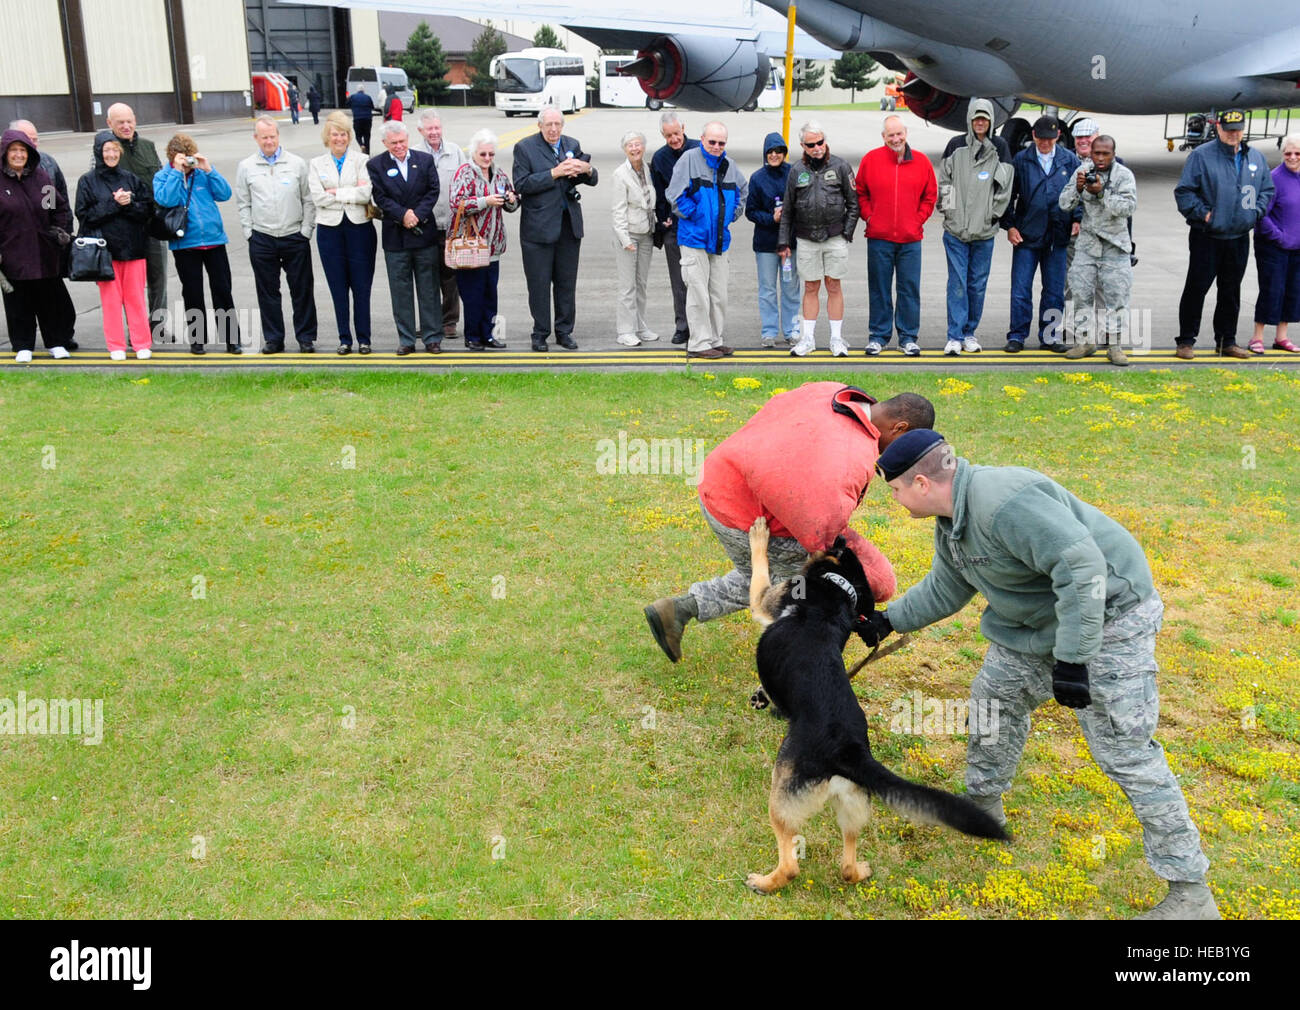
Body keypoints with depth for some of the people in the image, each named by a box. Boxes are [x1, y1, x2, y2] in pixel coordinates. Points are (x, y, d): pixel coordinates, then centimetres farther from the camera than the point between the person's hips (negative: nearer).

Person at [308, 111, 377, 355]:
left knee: (362, 286, 0)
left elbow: (366, 194, -10)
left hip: (359, 227, -1)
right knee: (338, 287, 5)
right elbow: (318, 197, -5)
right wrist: (351, 194, -7)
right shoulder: (316, 164, 9)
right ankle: (344, 339, 13)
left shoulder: (361, 160, 4)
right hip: (330, 229, 2)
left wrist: (336, 193, -9)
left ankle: (363, 339, 8)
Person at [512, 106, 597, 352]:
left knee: (567, 282, 9)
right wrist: (554, 173, -20)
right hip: (538, 227, -4)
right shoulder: (525, 147, -3)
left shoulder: (572, 145, 10)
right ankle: (540, 333, 13)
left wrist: (588, 170, -13)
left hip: (569, 224, 4)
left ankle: (564, 331, 20)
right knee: (539, 283, 2)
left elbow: (592, 181, 12)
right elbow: (521, 185, -14)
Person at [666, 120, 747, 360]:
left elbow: (742, 191, 27)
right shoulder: (689, 159, -7)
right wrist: (694, 215, -10)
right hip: (694, 238, -6)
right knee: (698, 294, -5)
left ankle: (715, 339, 20)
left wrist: (730, 216, 16)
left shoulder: (728, 165, 11)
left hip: (720, 239, 6)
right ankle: (698, 343, 2)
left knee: (719, 294, 10)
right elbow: (675, 194, -11)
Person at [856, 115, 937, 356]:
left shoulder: (921, 162, 4)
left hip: (911, 238, 1)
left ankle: (908, 337, 13)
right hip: (879, 238, -1)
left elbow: (930, 196, 11)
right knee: (879, 289, 5)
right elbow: (860, 194, 9)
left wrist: (918, 220, 1)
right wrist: (869, 217, -1)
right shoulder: (870, 160, 1)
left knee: (910, 289, 4)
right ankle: (878, 335, 15)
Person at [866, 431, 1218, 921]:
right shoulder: (951, 521, 5)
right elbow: (945, 589, 22)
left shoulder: (1004, 503, -30)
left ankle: (1190, 891, 0)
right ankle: (982, 805, 41)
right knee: (995, 696, 19)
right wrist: (890, 619, 27)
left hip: (1108, 617, -10)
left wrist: (1071, 658, -34)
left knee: (1124, 751, -9)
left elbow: (1083, 568, -34)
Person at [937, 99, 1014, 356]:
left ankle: (970, 332, 17)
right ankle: (954, 336, -3)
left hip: (985, 231, 1)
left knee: (978, 284, 6)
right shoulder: (956, 145, 5)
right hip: (955, 229, -1)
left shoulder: (999, 147, 6)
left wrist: (993, 215, 0)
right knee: (957, 283, -5)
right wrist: (948, 210, -1)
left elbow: (1005, 185, 5)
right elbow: (943, 182, 7)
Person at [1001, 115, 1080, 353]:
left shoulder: (1069, 160, 6)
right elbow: (1008, 195, 5)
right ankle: (1017, 336, 7)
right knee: (1021, 289, -2)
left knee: (1054, 290, 7)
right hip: (1026, 235, -1)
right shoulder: (1021, 161, 2)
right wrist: (1009, 225, -3)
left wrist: (1077, 219, -2)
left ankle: (1049, 336, 17)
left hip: (1058, 237, 2)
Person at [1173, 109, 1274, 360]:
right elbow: (1184, 191, -8)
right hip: (1206, 237, -5)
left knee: (1231, 291, 12)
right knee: (1196, 288, -2)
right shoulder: (1201, 156, -7)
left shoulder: (1255, 158, 10)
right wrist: (1203, 213, -14)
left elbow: (1267, 190, 18)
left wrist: (1256, 212, 3)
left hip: (1239, 238, 5)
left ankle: (1227, 341, 22)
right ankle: (1185, 340, 7)